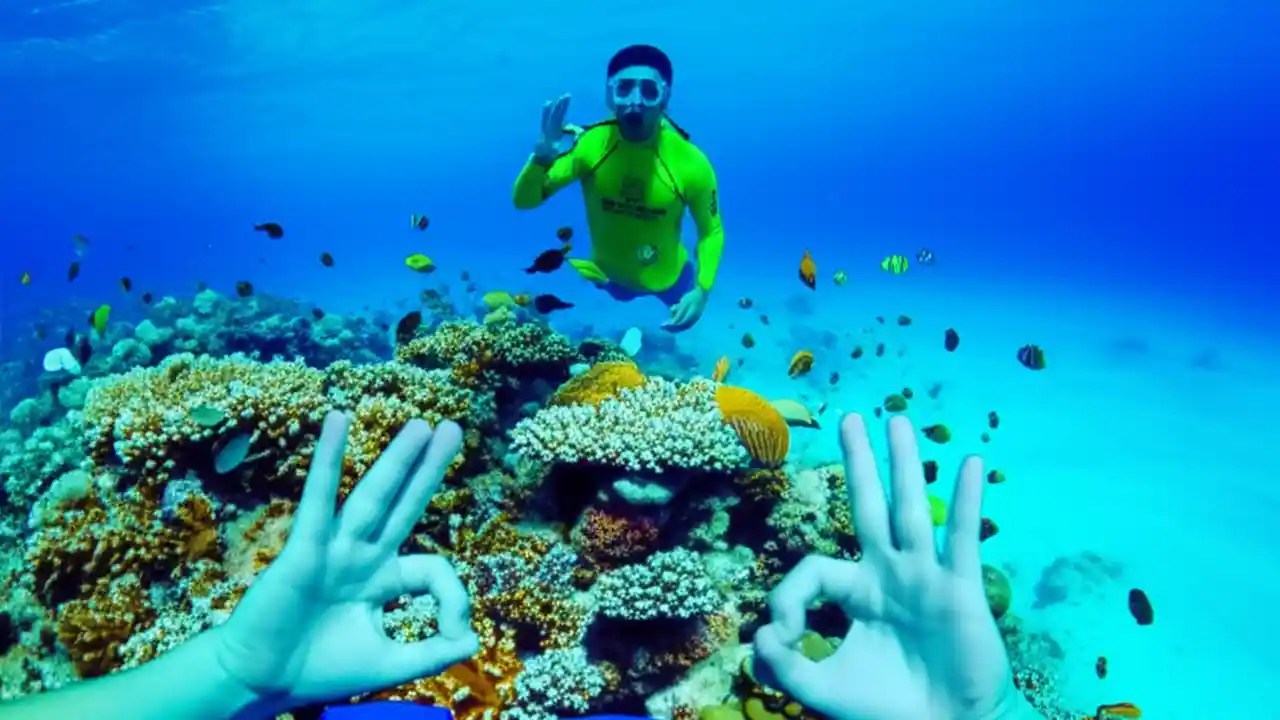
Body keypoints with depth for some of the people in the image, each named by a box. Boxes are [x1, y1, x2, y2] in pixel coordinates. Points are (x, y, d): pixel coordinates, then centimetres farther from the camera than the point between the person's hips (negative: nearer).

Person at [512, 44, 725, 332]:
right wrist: (543, 157, -48)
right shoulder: (589, 144, -29)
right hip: (610, 274, 2)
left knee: (683, 321, 29)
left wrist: (702, 289, -32)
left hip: (667, 275, -1)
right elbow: (523, 200, -28)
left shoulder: (690, 163, -33)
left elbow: (712, 231, -18)